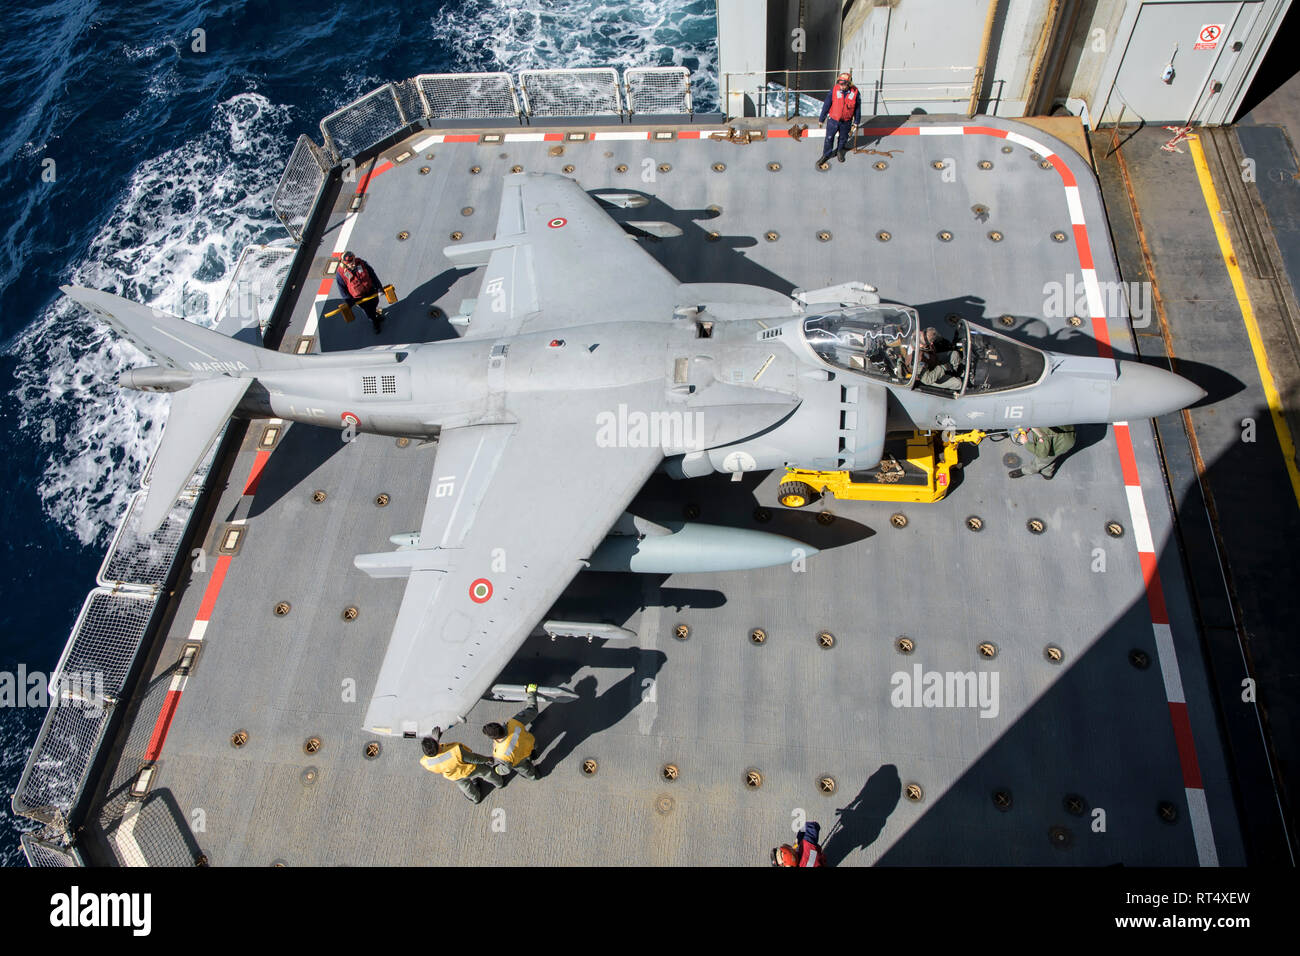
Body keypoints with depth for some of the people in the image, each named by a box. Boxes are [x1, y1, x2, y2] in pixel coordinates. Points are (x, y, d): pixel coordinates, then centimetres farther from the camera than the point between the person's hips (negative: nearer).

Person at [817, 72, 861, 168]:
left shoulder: (855, 92, -16)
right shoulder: (834, 90, -19)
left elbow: (858, 108, -1)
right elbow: (826, 105, -9)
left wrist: (856, 122, 5)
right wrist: (821, 119, -3)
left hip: (846, 122, 1)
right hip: (833, 120, -1)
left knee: (843, 138, 20)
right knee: (829, 138, 7)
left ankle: (840, 151, 47)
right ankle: (826, 155, 28)